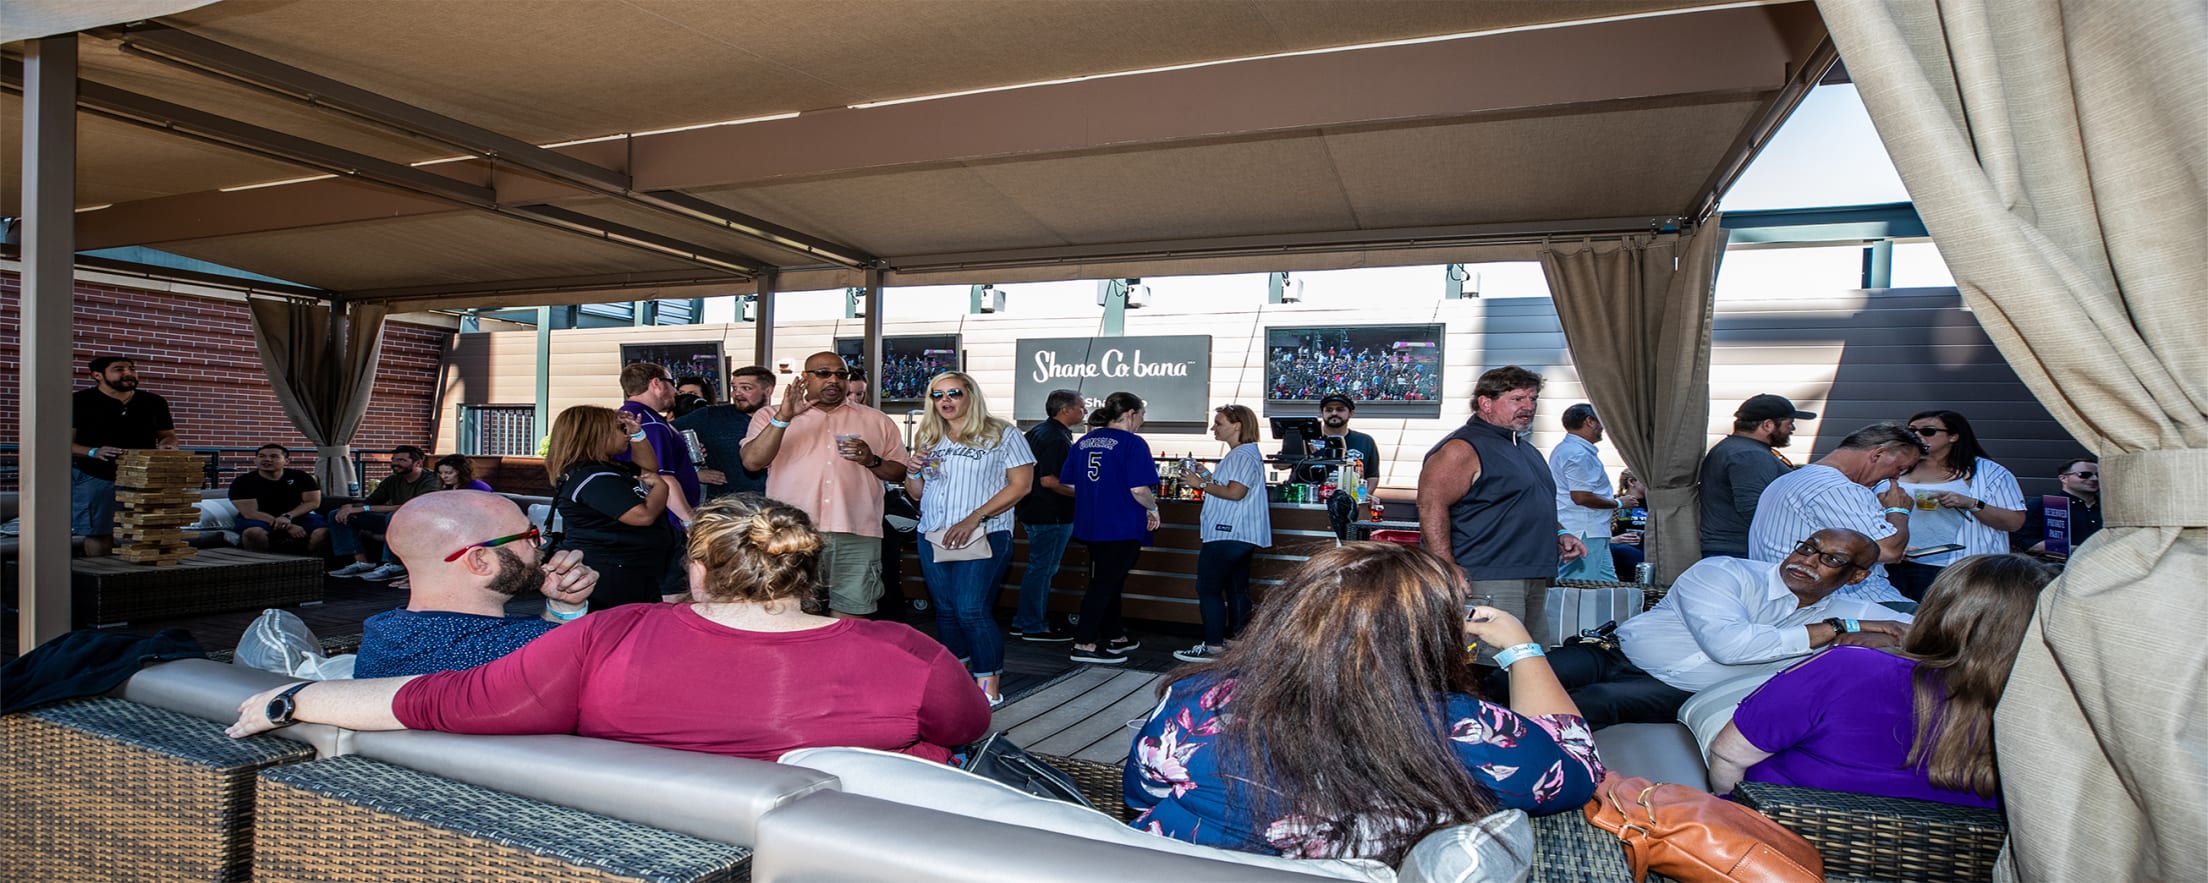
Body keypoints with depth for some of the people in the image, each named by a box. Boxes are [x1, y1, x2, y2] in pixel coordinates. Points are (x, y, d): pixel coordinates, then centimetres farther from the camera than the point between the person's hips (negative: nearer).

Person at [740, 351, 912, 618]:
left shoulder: (877, 420, 16)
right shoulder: (772, 416, 12)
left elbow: (900, 473, 14)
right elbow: (752, 461, -4)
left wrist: (872, 461, -6)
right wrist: (783, 418, -14)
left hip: (856, 536, 1)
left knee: (850, 618, -1)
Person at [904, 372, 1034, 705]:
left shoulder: (1002, 435, -2)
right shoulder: (927, 438, 14)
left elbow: (1020, 484, -9)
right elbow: (916, 493, 18)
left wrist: (974, 518, -16)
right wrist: (914, 472, -6)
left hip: (984, 535, -6)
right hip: (933, 537, 6)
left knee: (971, 610, -13)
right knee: (946, 611, 9)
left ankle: (988, 687, -4)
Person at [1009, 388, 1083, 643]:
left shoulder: (1036, 431, 13)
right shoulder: (1057, 439, -19)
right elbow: (1049, 481, -25)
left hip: (1032, 510, 10)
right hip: (1051, 515, -10)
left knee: (1041, 568, 18)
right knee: (1042, 569, -2)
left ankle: (1023, 622, 25)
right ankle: (1034, 628, 7)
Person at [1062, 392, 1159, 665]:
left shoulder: (1083, 442, 8)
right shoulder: (1132, 443, -14)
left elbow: (1069, 484, 11)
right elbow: (1139, 489, -21)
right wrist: (1152, 509, -3)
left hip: (1090, 525, 8)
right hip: (1123, 527, -8)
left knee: (1108, 581, 20)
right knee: (1106, 584, -1)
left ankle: (1114, 637, 32)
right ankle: (1084, 644, 0)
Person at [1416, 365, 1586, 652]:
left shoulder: (1527, 451, 22)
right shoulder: (1462, 448, -11)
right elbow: (1431, 508, -20)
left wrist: (1558, 534, 14)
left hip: (1534, 581, 10)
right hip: (1487, 581, -10)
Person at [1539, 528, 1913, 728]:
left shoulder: (1847, 614, 14)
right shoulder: (1723, 572, -5)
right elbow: (1726, 643, -20)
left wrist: (1863, 638, -11)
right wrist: (1834, 630, -11)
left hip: (1677, 692, 2)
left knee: (1597, 701, -34)